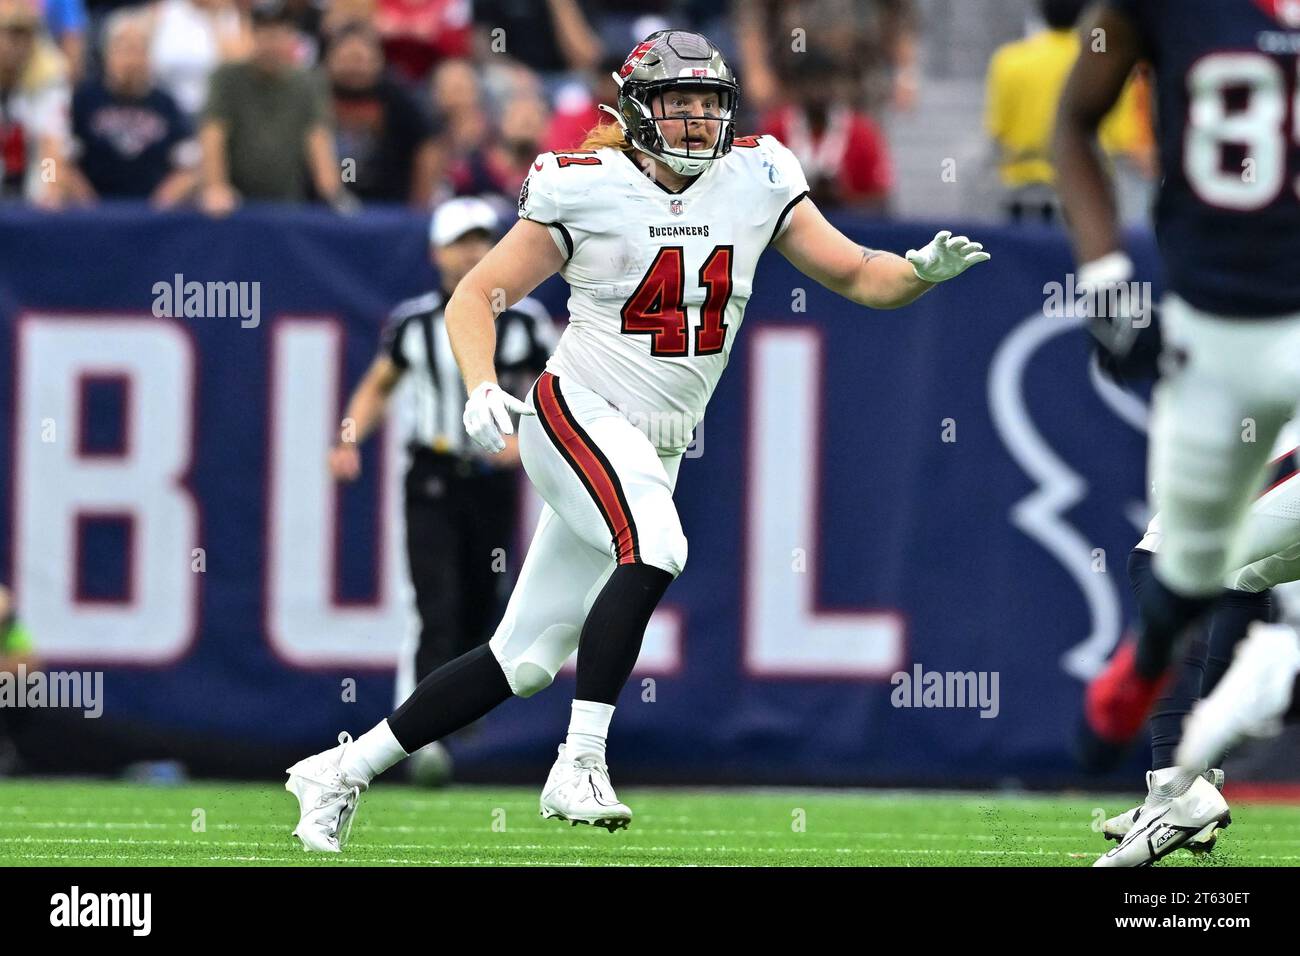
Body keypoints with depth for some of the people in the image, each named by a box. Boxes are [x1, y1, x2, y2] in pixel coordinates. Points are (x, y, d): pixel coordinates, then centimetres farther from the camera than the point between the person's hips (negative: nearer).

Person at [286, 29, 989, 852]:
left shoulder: (756, 182, 3)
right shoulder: (587, 191, -9)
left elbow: (858, 276, 5)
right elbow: (474, 298, -5)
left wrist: (924, 270, -16)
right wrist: (483, 387, -23)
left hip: (655, 455, 5)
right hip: (576, 415, -5)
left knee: (525, 661, 5)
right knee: (656, 546, -33)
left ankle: (344, 769, 17)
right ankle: (580, 767, -29)